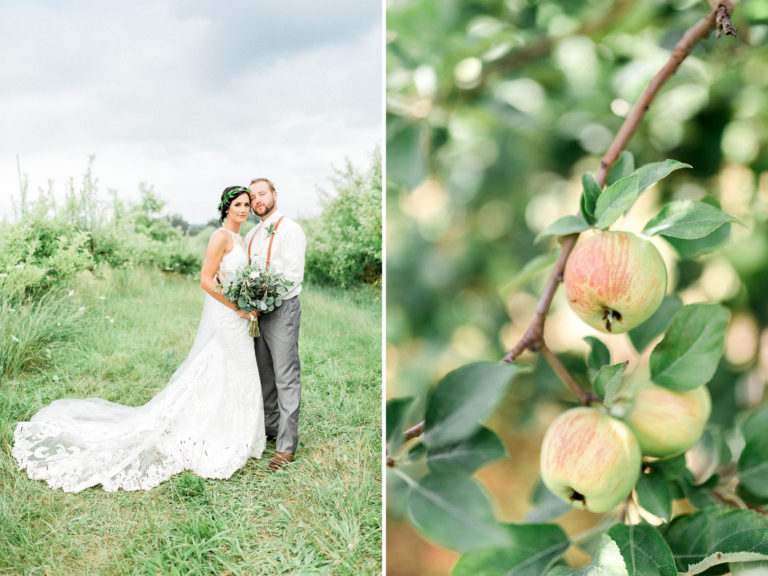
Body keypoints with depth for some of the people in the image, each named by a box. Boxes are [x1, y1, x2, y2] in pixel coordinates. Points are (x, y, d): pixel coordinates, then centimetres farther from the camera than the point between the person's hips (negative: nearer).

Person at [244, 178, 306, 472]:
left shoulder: (290, 230, -9)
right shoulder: (252, 235, 16)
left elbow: (293, 276, -17)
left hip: (282, 309, -8)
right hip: (258, 310, 8)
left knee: (286, 378, -5)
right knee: (264, 375, 16)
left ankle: (287, 445, 0)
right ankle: (270, 429, 30)